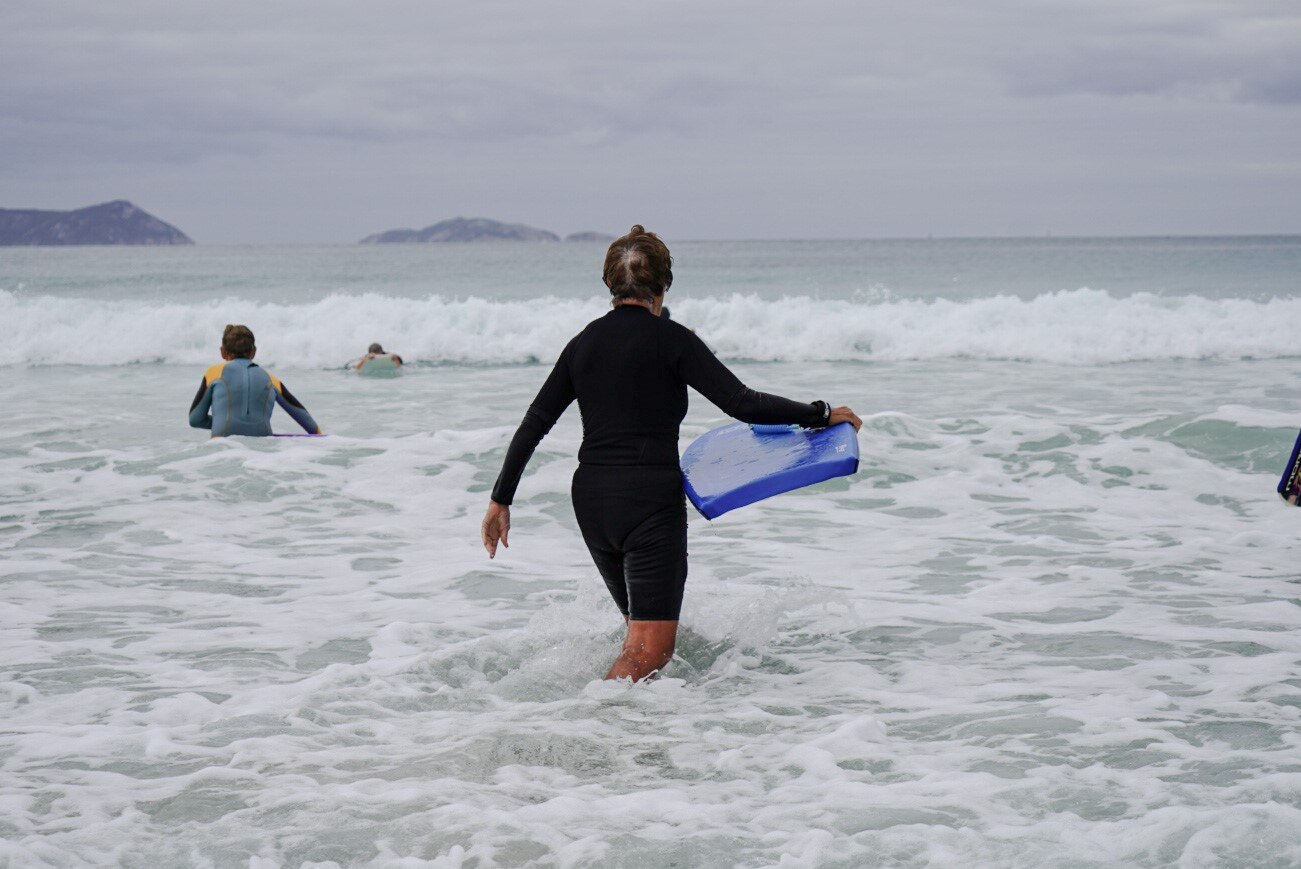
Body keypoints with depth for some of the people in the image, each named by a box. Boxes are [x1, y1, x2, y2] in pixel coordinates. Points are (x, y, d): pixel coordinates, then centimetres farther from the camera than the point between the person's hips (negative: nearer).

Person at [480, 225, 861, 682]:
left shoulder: (584, 343, 10)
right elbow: (743, 404, -13)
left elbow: (534, 424, 11)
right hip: (650, 501, -7)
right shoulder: (670, 339, -7)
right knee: (650, 652, -12)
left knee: (643, 628, 27)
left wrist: (501, 499, 16)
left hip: (590, 499, 7)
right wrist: (822, 415, -4)